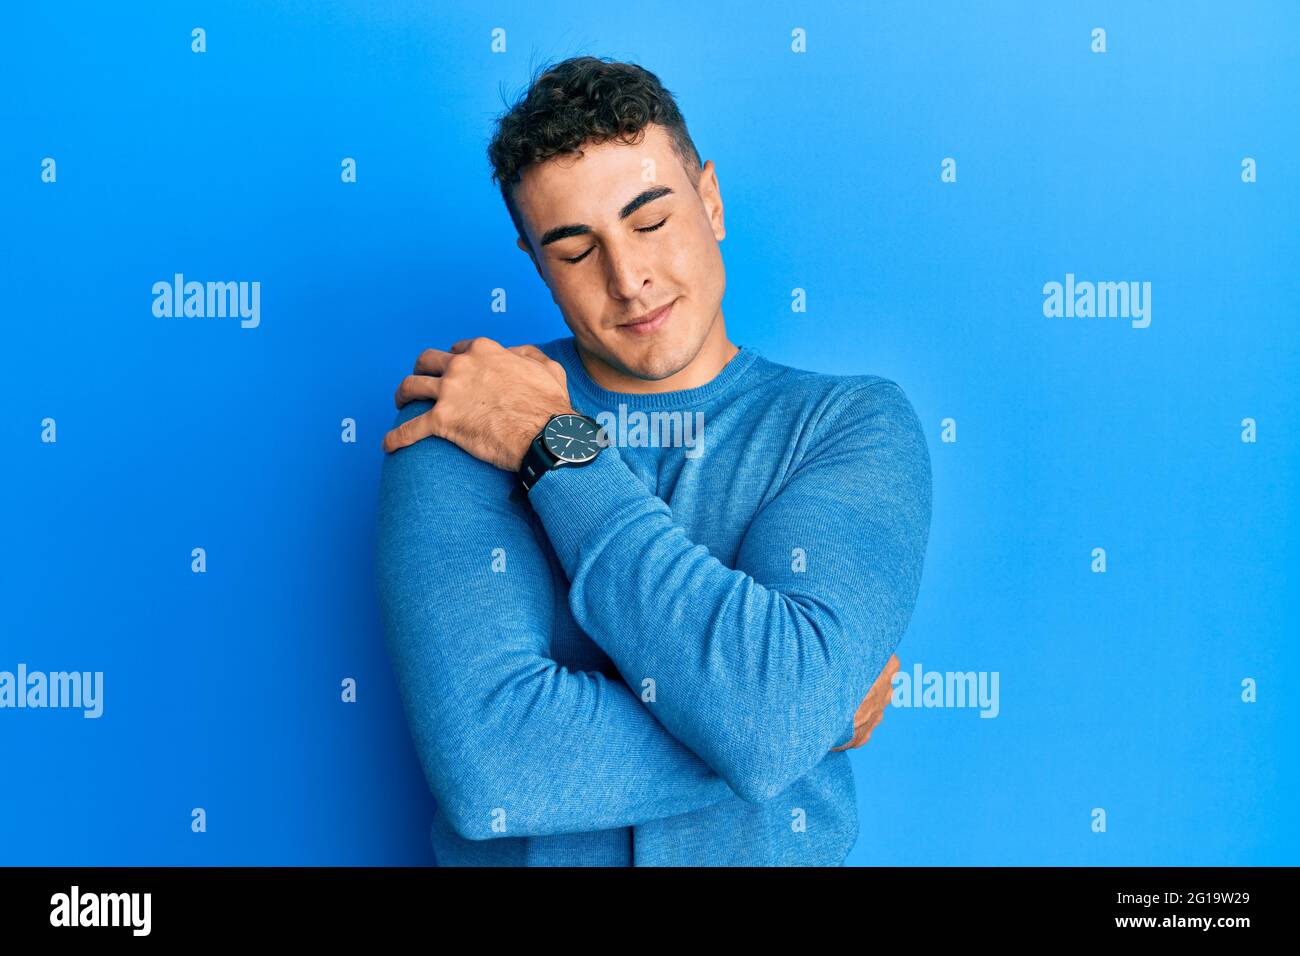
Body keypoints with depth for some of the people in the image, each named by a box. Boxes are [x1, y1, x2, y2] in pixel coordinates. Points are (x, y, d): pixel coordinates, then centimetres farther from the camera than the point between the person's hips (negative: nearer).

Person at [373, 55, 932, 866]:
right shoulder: (457, 420, -6)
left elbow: (779, 715, -19)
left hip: (774, 853, 1)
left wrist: (559, 449, -14)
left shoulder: (858, 425, -4)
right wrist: (813, 717, -13)